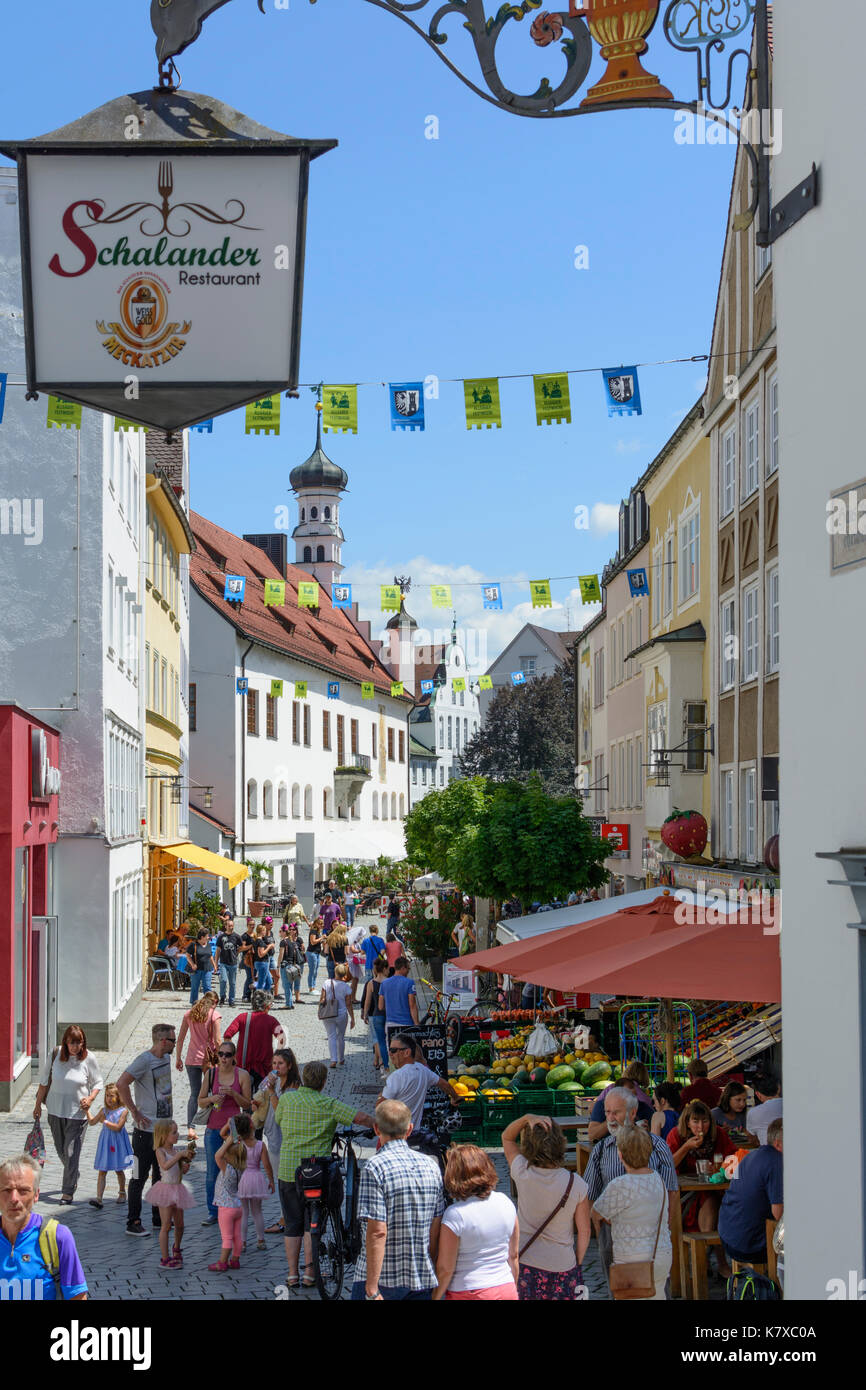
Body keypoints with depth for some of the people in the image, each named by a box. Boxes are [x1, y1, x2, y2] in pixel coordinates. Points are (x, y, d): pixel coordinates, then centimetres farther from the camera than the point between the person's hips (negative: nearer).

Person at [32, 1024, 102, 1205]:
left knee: (71, 1152, -6)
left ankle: (68, 1192, 1)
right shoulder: (56, 1054, -6)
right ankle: (72, 1175, 42)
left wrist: (90, 1099, -16)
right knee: (61, 1150, 15)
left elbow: (97, 1083, 2)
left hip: (77, 1113, -3)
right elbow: (44, 1081, 5)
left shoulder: (89, 1059, -9)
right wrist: (38, 1104, 8)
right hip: (55, 1110, 3)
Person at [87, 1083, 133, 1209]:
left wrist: (105, 1121, -15)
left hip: (118, 1143, -3)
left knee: (119, 1170, 12)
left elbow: (118, 1127, -17)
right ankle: (99, 1198, -11)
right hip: (105, 1142, 3)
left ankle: (122, 1193, 31)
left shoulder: (123, 1111, -9)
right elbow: (92, 1122, 5)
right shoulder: (104, 1110, 4)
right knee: (102, 1171, -5)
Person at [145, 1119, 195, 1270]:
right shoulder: (160, 1151, -12)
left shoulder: (176, 1150, 6)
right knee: (166, 1225, -3)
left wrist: (186, 1165, -8)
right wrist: (180, 1155, -30)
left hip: (177, 1189, 6)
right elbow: (165, 1165, -31)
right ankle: (165, 1259, 3)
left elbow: (183, 1170, 13)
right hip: (166, 1188, -6)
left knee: (179, 1224, 13)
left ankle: (176, 1249, 38)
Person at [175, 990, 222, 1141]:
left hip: (192, 1059, 3)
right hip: (209, 1058, -3)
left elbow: (180, 1038, 6)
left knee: (194, 1094, 9)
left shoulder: (189, 1013, 5)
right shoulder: (214, 1014, -7)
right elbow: (217, 1040, -13)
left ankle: (190, 1128, -2)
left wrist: (178, 1058, 13)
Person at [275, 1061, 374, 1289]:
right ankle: (309, 1273, 9)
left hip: (288, 1170, 2)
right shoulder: (328, 1104, -7)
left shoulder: (286, 1098, 0)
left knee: (292, 1224, 11)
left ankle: (292, 1275, 10)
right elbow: (361, 1117, -12)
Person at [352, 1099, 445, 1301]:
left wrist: (372, 1289, -16)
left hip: (383, 1278, -5)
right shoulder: (431, 1165, 4)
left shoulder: (375, 1167, -13)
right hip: (423, 1282, 5)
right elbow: (436, 1230, 7)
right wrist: (433, 1279, 17)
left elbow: (377, 1231, -18)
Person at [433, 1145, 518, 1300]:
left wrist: (435, 1297, 3)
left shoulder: (455, 1214, -17)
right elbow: (513, 1256, 9)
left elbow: (445, 1269, -12)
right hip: (506, 1290, 5)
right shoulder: (506, 1202, 0)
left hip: (469, 1292, -5)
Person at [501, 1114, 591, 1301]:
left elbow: (506, 1137, 3)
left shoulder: (523, 1174, -15)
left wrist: (527, 1118, -15)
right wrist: (578, 1262, 9)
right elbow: (584, 1231, -7)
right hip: (563, 1266, -1)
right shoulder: (576, 1185, -17)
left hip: (525, 1263, 1)